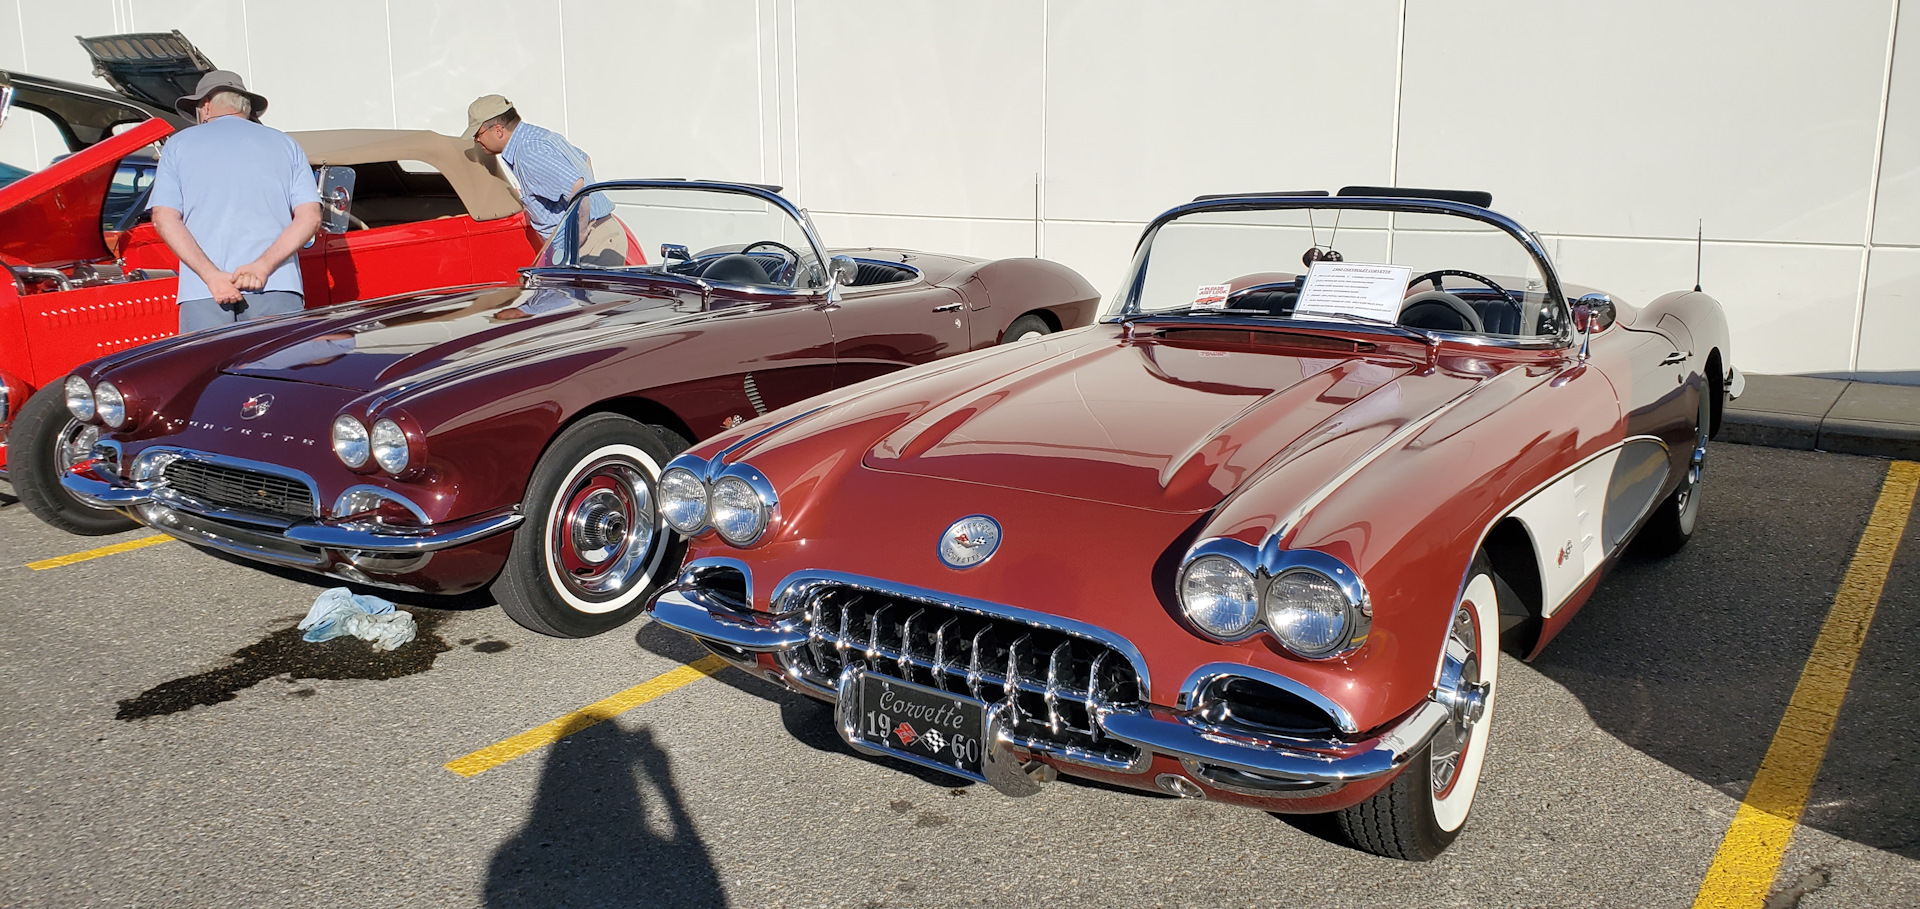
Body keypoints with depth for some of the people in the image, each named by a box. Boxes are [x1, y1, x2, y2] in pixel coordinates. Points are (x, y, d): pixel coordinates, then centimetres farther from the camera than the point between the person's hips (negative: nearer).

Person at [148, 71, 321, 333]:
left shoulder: (179, 145, 16)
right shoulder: (285, 144, 18)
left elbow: (164, 219, 1)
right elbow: (310, 217, 3)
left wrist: (211, 276, -9)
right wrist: (264, 266, -8)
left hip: (202, 293, 0)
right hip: (278, 289, 1)